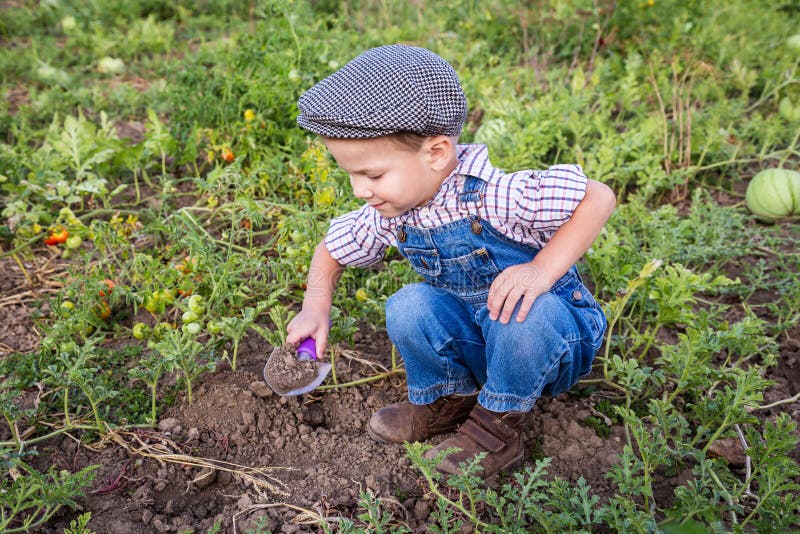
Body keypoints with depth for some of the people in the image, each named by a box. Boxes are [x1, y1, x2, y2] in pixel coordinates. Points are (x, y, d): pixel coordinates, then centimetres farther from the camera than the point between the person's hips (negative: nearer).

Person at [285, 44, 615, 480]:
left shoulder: (492, 195, -30)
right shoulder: (389, 215, -9)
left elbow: (599, 197, -28)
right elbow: (333, 248, 8)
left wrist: (542, 270, -36)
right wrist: (316, 305, -7)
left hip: (552, 331, -4)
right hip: (476, 337, 5)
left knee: (525, 311, -37)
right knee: (408, 307, -20)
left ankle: (499, 425, -10)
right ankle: (444, 400, 6)